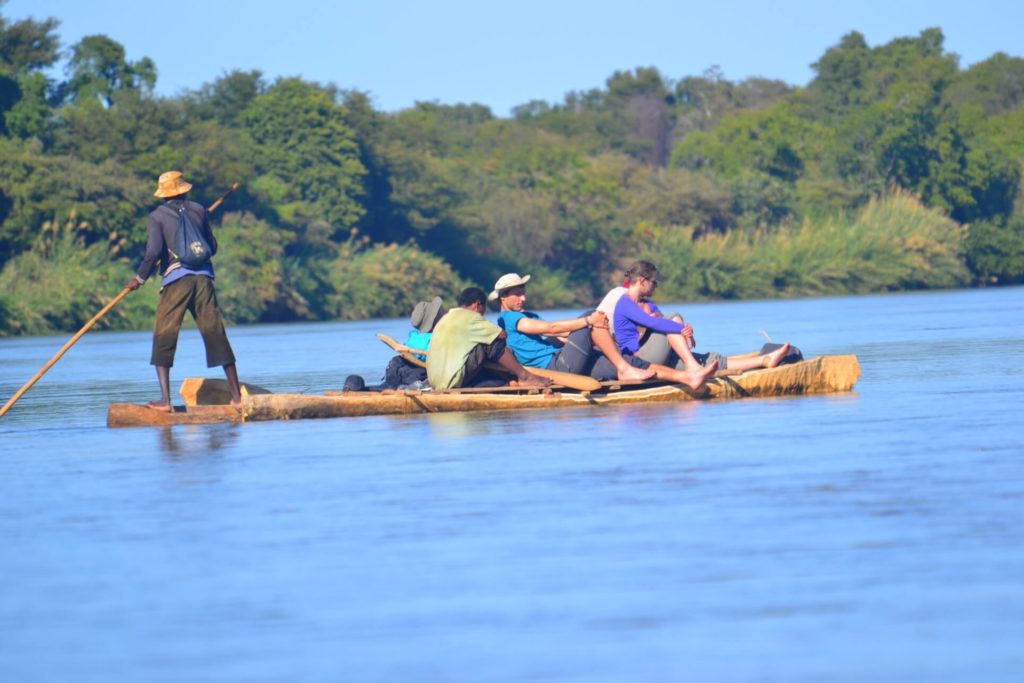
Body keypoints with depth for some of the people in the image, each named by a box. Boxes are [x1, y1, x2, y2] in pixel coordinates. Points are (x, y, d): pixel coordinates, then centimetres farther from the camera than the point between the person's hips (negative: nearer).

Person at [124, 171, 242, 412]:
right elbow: (213, 247, 15)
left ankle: (165, 400, -9)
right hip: (203, 276, 3)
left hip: (176, 278, -3)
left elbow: (154, 252, -8)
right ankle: (237, 396, 7)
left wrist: (140, 278, 4)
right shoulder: (199, 210, 13)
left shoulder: (157, 216, 3)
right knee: (216, 335, 7)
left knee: (164, 338, 2)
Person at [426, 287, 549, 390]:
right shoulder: (468, 316, -8)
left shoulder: (447, 317, 20)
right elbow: (502, 334, -9)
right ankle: (524, 376, -2)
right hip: (451, 381, -9)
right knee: (494, 342, -9)